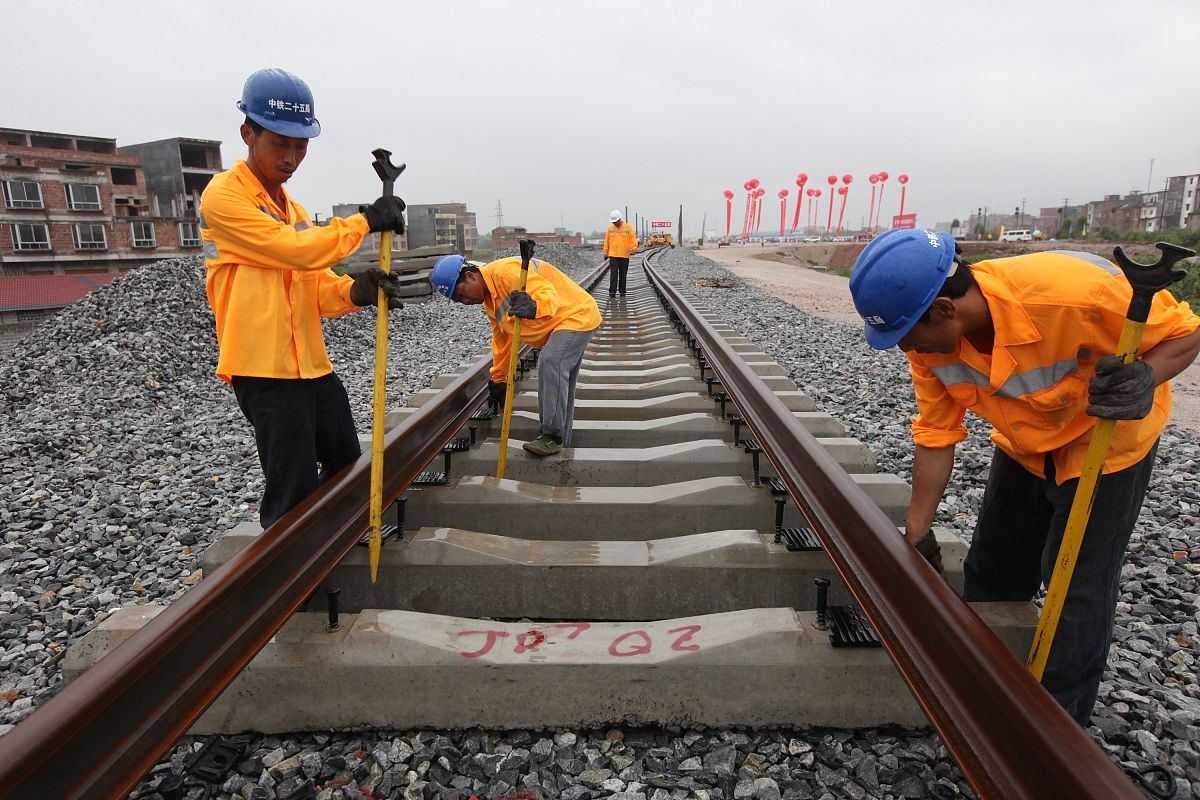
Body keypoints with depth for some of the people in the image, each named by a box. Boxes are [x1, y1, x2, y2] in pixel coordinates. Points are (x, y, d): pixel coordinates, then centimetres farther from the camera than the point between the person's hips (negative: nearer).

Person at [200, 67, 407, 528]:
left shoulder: (294, 209, 18)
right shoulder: (224, 196, -6)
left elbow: (317, 286, 9)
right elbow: (295, 250, -19)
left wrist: (355, 291, -13)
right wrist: (365, 221, -13)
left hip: (313, 365, 8)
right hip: (264, 368, -8)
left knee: (348, 472, 19)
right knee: (295, 497, -6)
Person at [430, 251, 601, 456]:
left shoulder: (506, 271, -22)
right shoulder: (489, 300, 10)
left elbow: (548, 292, -33)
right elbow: (502, 340, 20)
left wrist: (535, 307, -54)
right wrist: (499, 379, 25)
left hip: (577, 315, -10)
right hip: (557, 327, 11)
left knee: (550, 364, -29)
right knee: (559, 387, 12)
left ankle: (553, 436, -26)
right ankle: (560, 444, 20)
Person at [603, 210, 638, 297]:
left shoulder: (628, 227, 1)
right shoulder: (610, 228, 7)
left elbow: (633, 238, -3)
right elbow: (607, 241, 11)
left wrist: (634, 248, -18)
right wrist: (605, 252, 9)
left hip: (625, 256, 0)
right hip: (613, 255, 0)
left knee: (623, 274, 6)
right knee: (613, 274, -8)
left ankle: (622, 291, 15)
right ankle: (612, 292, -10)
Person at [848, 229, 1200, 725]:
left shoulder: (1073, 292, -39)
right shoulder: (930, 340, -23)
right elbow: (935, 438, -13)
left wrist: (1145, 379, -43)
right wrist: (916, 536, -9)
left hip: (1108, 438, -4)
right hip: (1024, 442, 5)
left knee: (1078, 586, -3)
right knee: (990, 570, 13)